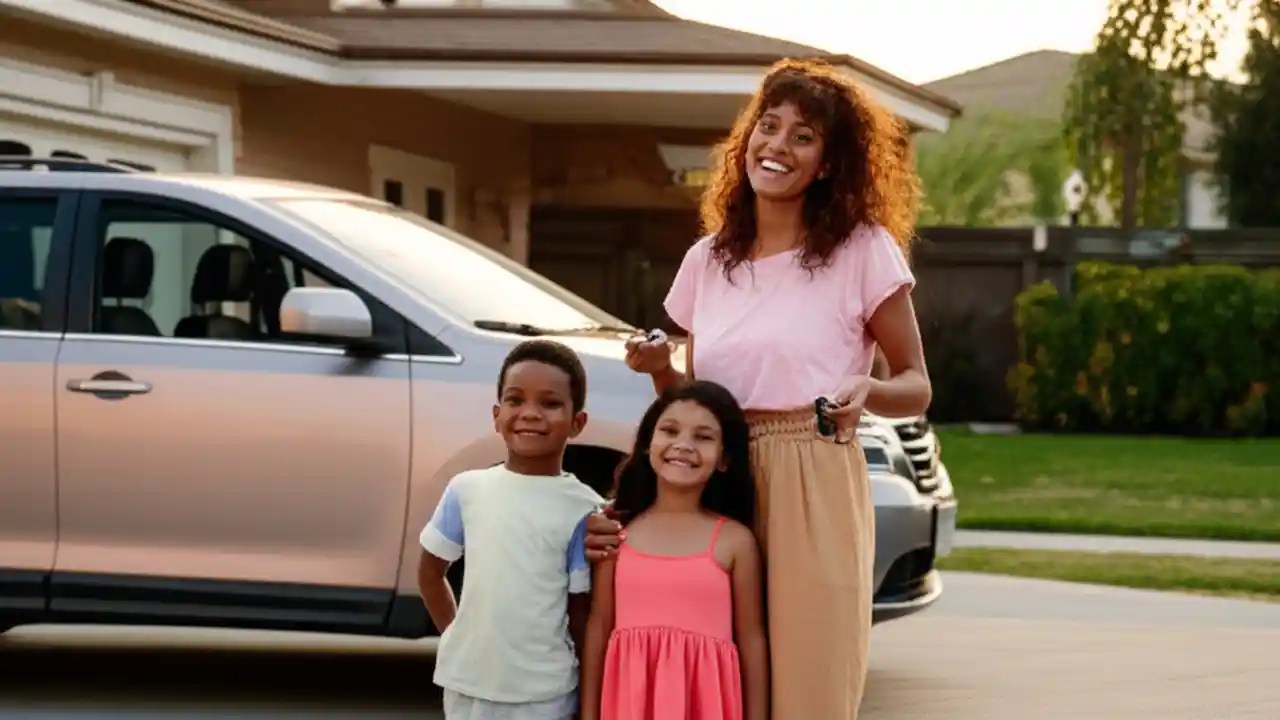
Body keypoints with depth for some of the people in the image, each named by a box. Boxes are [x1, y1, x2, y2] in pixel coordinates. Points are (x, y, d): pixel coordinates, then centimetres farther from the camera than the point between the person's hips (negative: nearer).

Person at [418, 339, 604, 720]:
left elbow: (583, 610, -3)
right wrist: (455, 637, 8)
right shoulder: (467, 489, 0)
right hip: (467, 684, 3)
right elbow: (430, 571, 13)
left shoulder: (582, 509, -7)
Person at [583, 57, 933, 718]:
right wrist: (659, 370, -2)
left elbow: (915, 387, 4)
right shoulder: (707, 260, 14)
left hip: (815, 490, -4)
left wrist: (866, 390, -17)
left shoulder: (863, 250, 2)